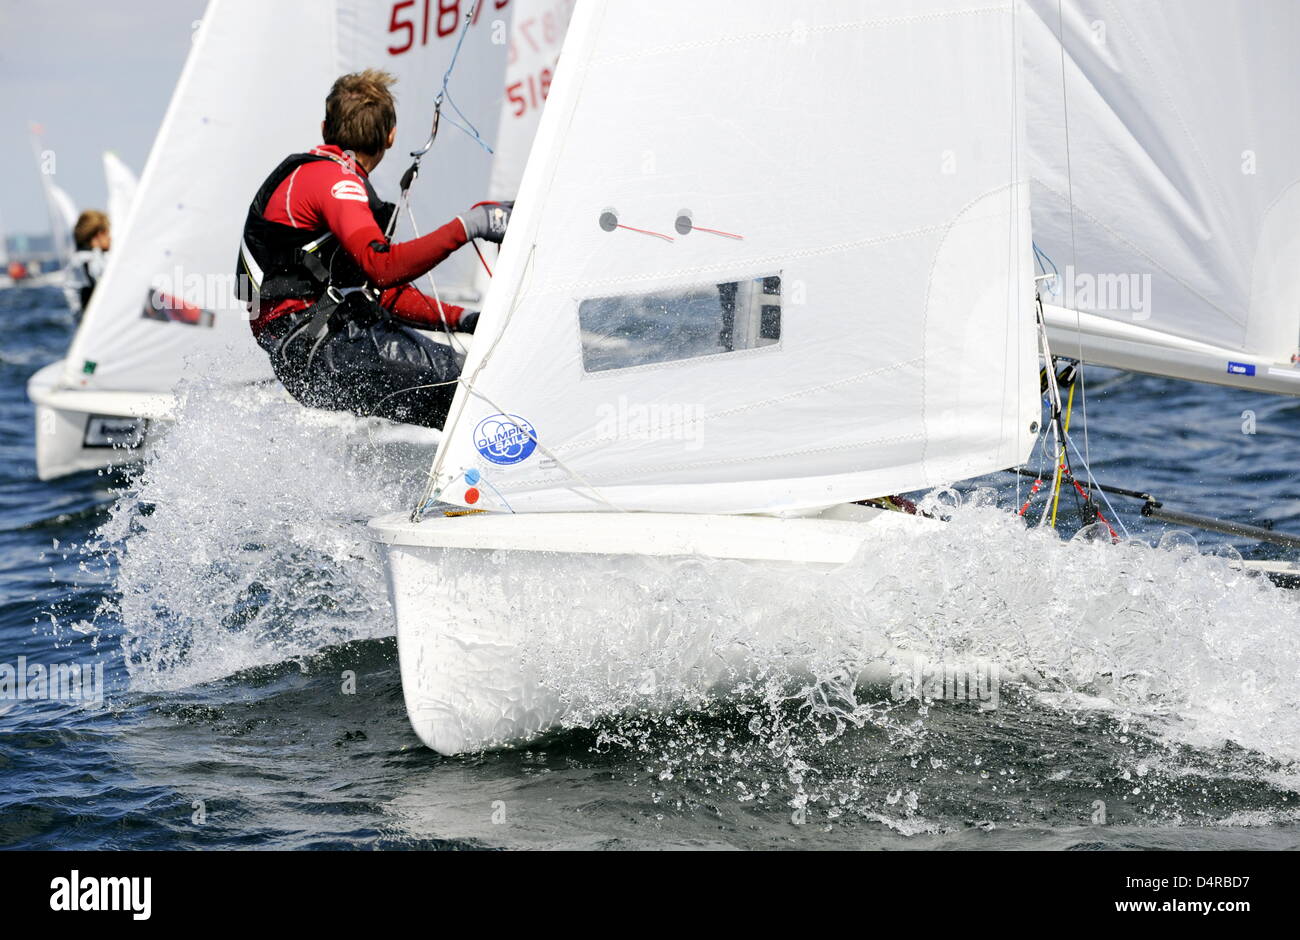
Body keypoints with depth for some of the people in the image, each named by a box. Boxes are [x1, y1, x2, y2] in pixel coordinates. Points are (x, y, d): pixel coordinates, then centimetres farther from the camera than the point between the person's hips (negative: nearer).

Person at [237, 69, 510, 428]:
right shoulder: (332, 179, -7)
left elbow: (382, 293, 25)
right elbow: (384, 267, -24)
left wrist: (461, 318, 16)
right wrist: (466, 226, -21)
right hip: (316, 348, -10)